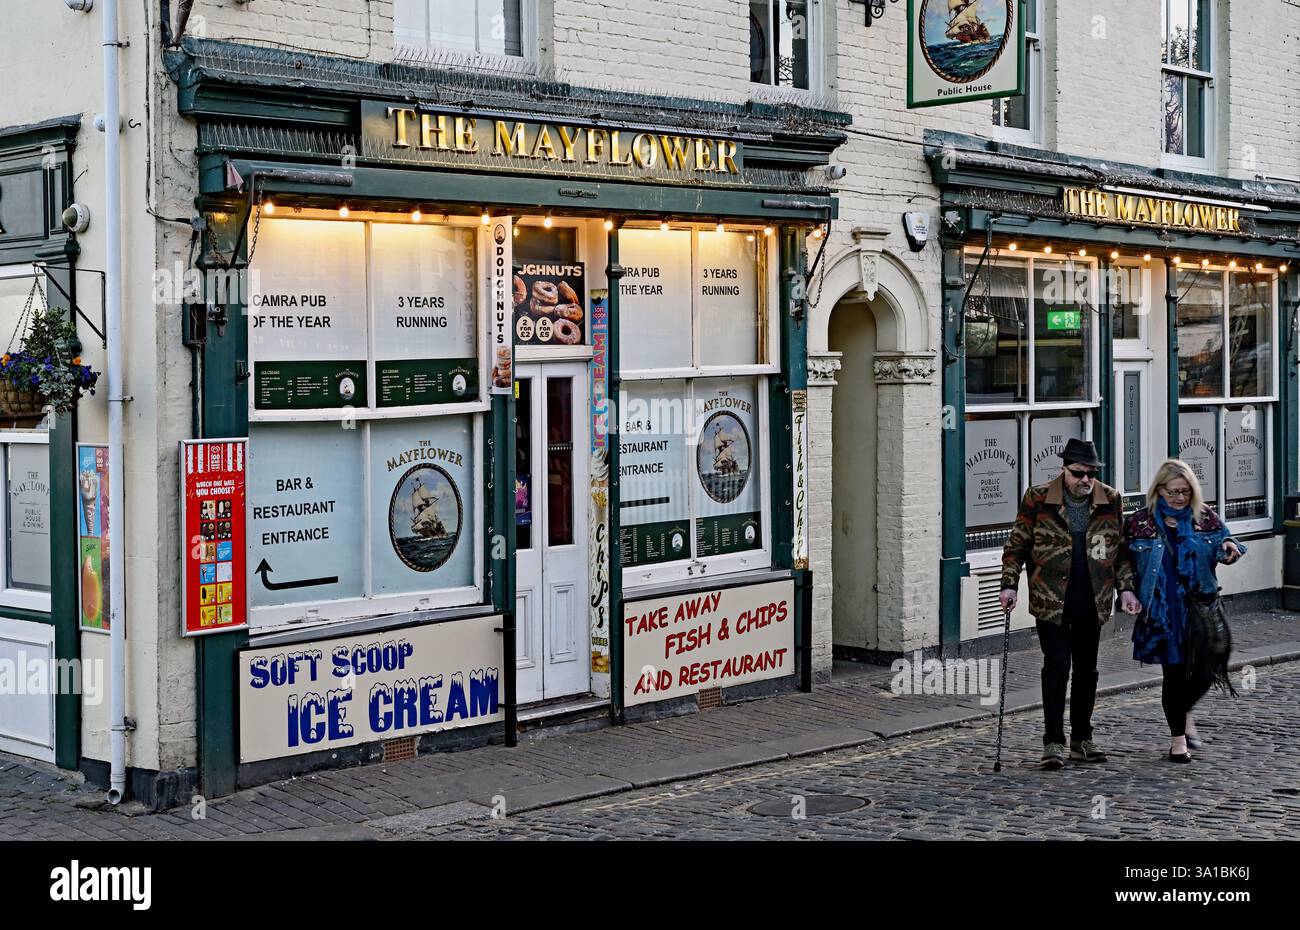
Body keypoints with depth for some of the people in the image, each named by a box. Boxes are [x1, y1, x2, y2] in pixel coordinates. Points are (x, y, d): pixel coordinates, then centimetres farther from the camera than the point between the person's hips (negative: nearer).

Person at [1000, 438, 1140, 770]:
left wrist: (1125, 587, 4)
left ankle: (1082, 738, 22)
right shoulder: (1038, 499, -5)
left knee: (1087, 670, 11)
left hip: (1092, 602, 3)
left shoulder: (1110, 500, 4)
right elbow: (1016, 545, 1)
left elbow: (1121, 549, 12)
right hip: (1052, 602, -3)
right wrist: (1009, 585, -6)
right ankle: (1053, 742, -3)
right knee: (1056, 667, -8)